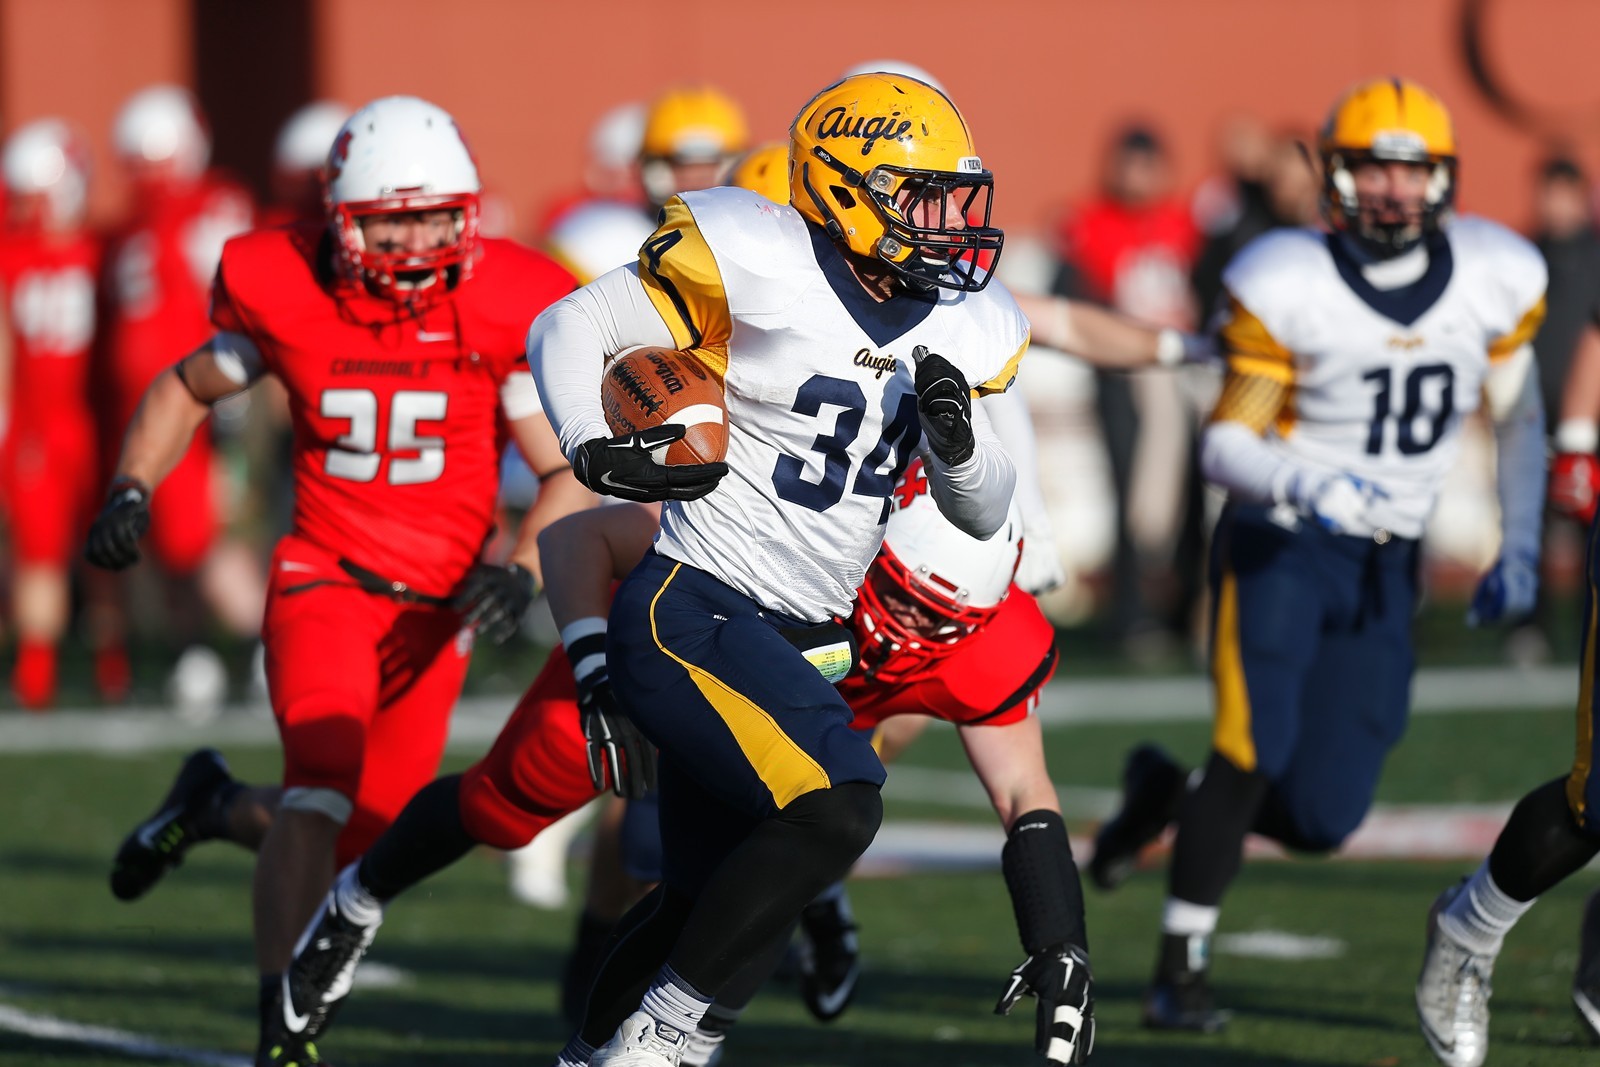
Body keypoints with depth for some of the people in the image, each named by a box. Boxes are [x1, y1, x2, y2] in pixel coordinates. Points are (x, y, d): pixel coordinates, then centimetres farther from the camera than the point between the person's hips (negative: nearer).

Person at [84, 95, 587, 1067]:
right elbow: (187, 390, 11)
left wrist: (522, 569, -25)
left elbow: (569, 475, -7)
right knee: (323, 793, -24)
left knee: (355, 841, 7)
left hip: (437, 611, 2)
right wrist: (131, 491, -5)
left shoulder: (506, 311, -10)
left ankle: (218, 806, 40)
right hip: (326, 582, -2)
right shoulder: (285, 293, -8)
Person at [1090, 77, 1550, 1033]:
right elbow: (1224, 446, -12)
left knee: (1322, 819, -2)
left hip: (1385, 564, 4)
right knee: (1256, 747, -22)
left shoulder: (1494, 281, -2)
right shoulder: (1289, 286, -14)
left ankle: (1170, 795, 28)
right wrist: (1304, 485, -32)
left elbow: (1520, 416, 15)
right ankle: (1181, 970, -8)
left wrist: (1520, 553, 9)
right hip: (1281, 544, -4)